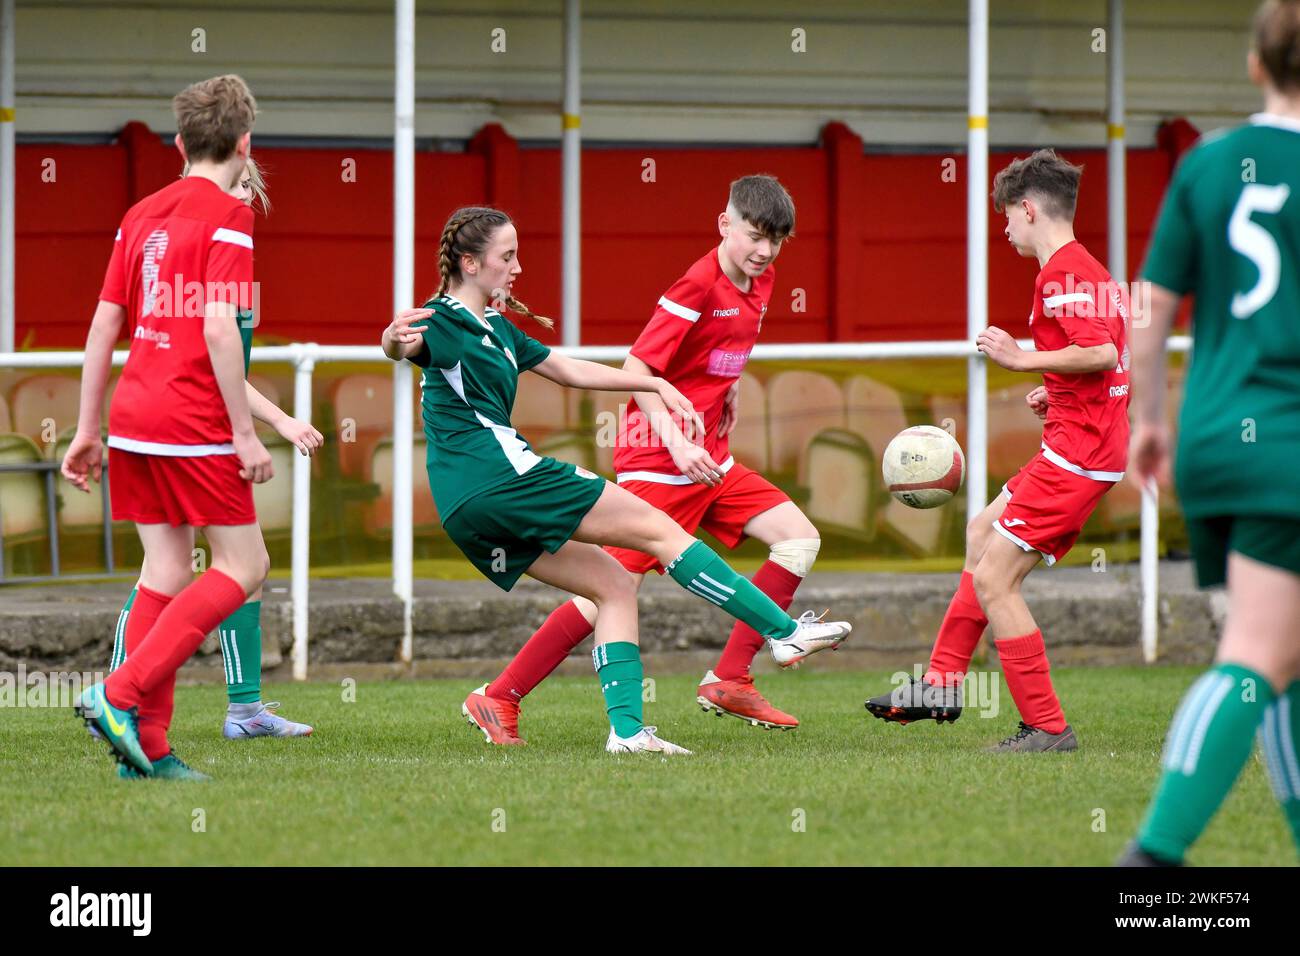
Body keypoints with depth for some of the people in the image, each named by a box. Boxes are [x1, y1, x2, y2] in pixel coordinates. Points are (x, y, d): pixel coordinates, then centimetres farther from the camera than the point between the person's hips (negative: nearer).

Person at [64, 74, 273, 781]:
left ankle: (146, 745, 6)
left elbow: (103, 326, 13)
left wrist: (88, 430, 17)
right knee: (243, 567, 0)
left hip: (134, 412, 8)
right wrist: (245, 432, -14)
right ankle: (121, 696, -12)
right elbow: (218, 328, -17)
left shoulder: (141, 215, 13)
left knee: (166, 569, 10)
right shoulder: (228, 216, -9)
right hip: (194, 425, -8)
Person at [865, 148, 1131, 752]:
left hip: (1075, 452, -11)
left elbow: (1101, 351, -27)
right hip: (1099, 446, 11)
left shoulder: (1060, 273, -15)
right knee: (983, 533, 25)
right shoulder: (1091, 270, 16)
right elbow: (1117, 359, 21)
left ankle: (1047, 728, -6)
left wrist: (1025, 359, -18)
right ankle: (943, 683, 28)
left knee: (993, 580, -8)